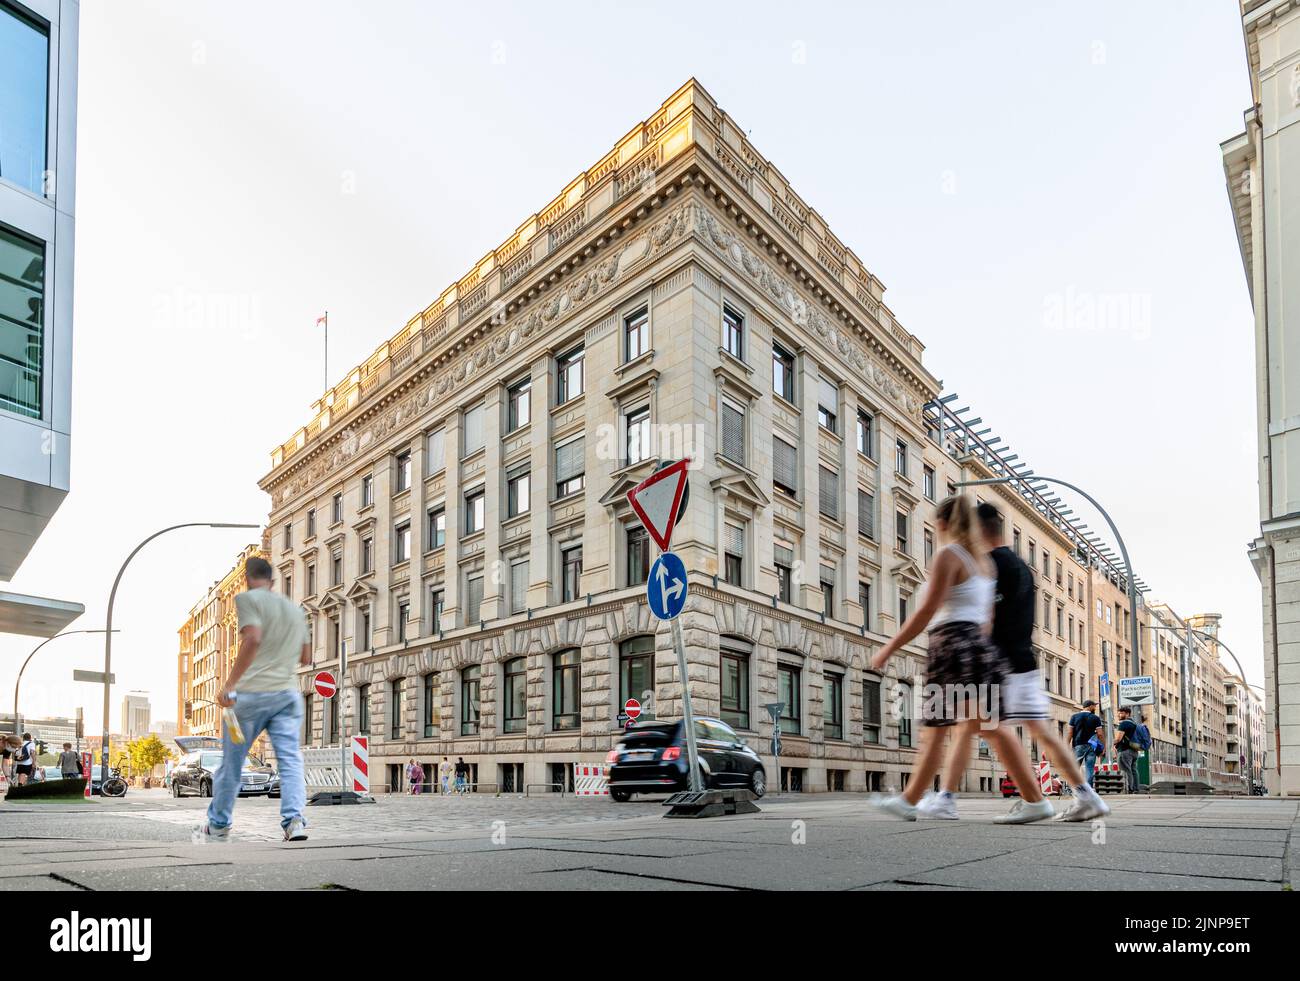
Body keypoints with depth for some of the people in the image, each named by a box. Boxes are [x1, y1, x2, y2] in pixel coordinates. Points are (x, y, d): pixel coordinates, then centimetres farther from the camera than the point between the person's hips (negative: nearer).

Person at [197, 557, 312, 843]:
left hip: (251, 693, -4)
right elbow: (306, 658, 21)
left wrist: (229, 684, -18)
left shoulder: (247, 598, -2)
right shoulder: (296, 609, 17)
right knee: (291, 761, -3)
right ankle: (294, 819, -21)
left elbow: (253, 639, -19)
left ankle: (218, 826, 25)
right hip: (288, 693, 4)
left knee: (231, 762, 11)